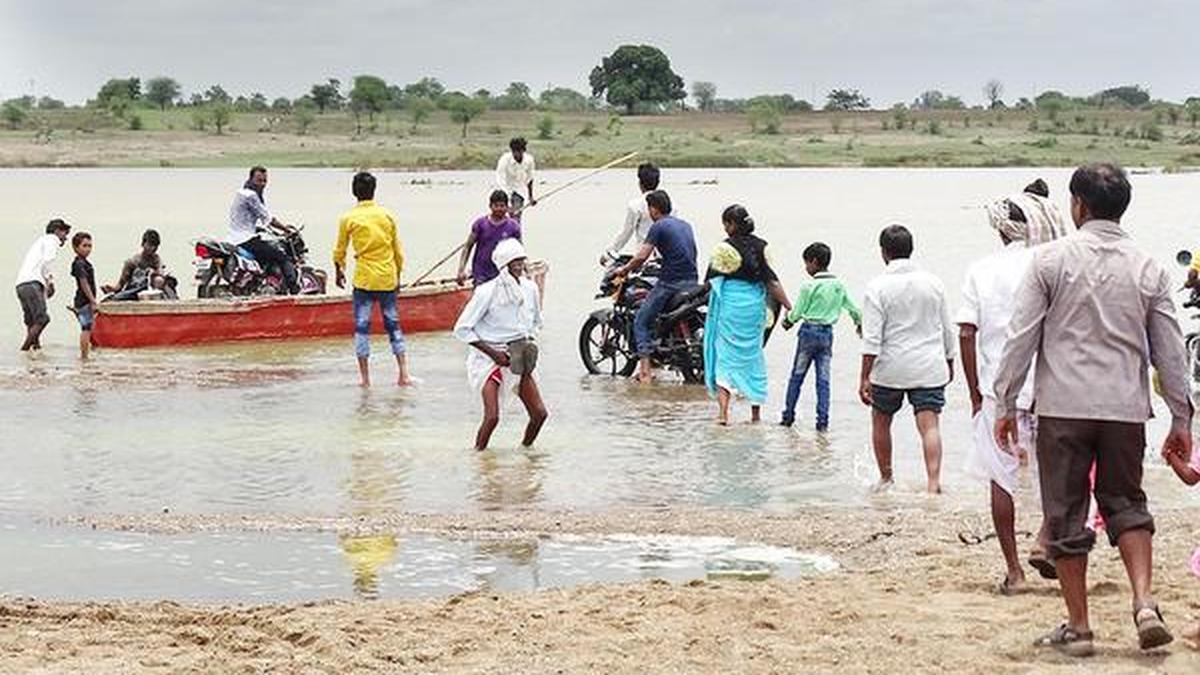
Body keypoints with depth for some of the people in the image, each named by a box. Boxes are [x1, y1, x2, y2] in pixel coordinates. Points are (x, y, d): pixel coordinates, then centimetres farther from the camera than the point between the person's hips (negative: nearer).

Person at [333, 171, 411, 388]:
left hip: (364, 279, -2)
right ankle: (403, 374, 7)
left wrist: (339, 272, 25)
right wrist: (397, 274, 21)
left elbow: (339, 251, 7)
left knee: (362, 326, 4)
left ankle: (365, 377, 4)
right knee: (393, 324, 10)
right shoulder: (387, 215, 2)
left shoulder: (348, 218, -4)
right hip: (388, 278, 3)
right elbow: (398, 250, 8)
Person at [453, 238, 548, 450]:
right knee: (492, 417, -18)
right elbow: (462, 329, -14)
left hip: (519, 358, 5)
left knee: (539, 413, -2)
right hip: (489, 358, -5)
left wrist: (529, 344, -2)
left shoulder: (530, 288, -1)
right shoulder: (487, 292, -17)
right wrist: (493, 353, -17)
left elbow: (537, 322, 18)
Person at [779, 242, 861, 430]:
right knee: (823, 379, 6)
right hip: (828, 333, 4)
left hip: (809, 331, -4)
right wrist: (859, 324, 30)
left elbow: (796, 314, -9)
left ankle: (788, 416, 11)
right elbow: (854, 309, 10)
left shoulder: (809, 287, -12)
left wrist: (787, 321, 12)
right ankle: (823, 420, 0)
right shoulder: (839, 286, 3)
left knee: (797, 376, 7)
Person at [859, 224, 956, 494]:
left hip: (890, 370, -2)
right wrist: (949, 363, 26)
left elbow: (872, 338, -13)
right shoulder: (933, 282, 4)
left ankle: (886, 478, 27)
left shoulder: (878, 287, -9)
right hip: (930, 369, 2)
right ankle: (933, 480, -19)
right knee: (929, 425, -4)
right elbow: (947, 330, 12)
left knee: (881, 421, 18)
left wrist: (865, 377, -11)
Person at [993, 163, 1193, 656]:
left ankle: (1078, 626, 9)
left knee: (1066, 514, 6)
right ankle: (1144, 604, -3)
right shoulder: (1147, 269, 5)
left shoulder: (1051, 259, -3)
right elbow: (1170, 351, 7)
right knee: (1126, 503, 16)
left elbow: (1021, 336, -4)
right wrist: (1181, 418, 14)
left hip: (1063, 406, -2)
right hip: (1126, 407, 3)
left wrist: (1005, 404, 3)